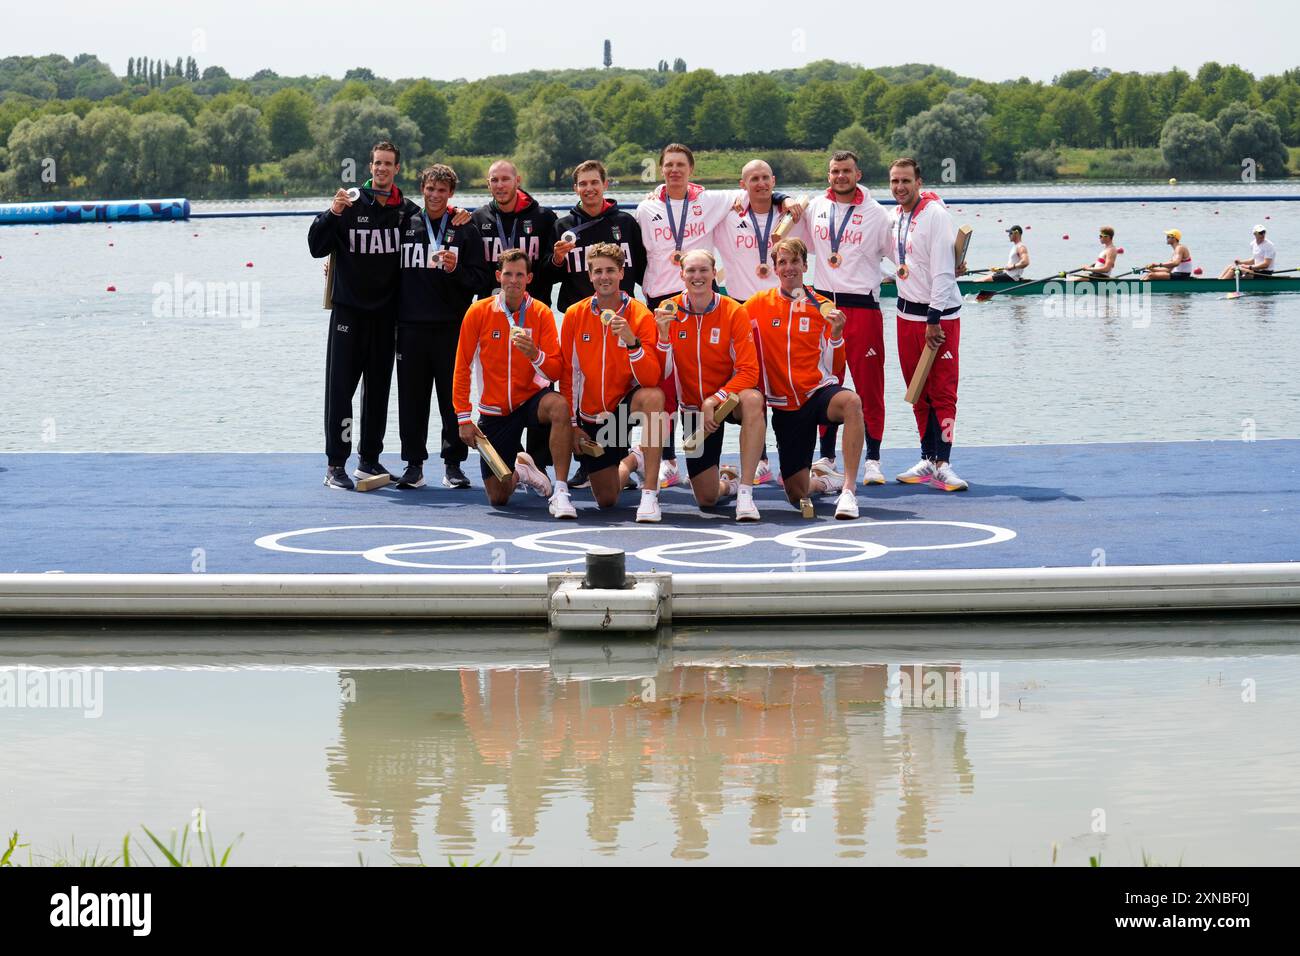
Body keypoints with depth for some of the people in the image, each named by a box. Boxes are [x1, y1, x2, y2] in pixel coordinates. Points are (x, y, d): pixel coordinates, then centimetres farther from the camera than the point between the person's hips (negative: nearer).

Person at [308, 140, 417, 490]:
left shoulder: (408, 210, 4)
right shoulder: (350, 205, -4)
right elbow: (317, 247, -8)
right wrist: (331, 213, -22)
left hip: (386, 313, 3)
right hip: (349, 312, -3)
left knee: (379, 388, 11)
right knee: (340, 386, -4)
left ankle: (369, 458, 21)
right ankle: (335, 465, -2)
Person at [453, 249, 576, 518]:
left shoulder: (541, 314, -7)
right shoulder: (479, 312, -5)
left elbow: (555, 372, -11)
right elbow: (462, 369, 0)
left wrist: (534, 354, -32)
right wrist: (464, 418, -4)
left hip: (531, 397, -1)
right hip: (494, 410, 1)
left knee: (559, 406, -39)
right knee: (498, 498, 0)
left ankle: (560, 492, -34)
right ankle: (520, 469, 37)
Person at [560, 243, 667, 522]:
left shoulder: (640, 316, -12)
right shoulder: (574, 316, -5)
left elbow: (650, 380, -22)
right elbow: (567, 374, 4)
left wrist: (632, 341, -36)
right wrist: (572, 423, 2)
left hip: (626, 403, -2)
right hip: (590, 415, 2)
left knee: (653, 396, -38)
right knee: (606, 499, 2)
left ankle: (650, 494, -31)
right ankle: (631, 461, 40)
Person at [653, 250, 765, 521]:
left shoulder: (734, 312, -12)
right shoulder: (669, 311, -7)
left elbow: (748, 371, -17)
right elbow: (661, 373, -10)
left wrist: (715, 400, -28)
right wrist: (664, 334, -26)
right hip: (692, 405, 2)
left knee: (752, 399, -40)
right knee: (706, 499, 0)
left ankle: (745, 492, -34)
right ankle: (728, 481, 41)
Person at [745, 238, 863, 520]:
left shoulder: (823, 307, 1)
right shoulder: (759, 305, 3)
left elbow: (835, 369, 0)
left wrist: (836, 334, -17)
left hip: (819, 392, -2)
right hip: (784, 406, 2)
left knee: (850, 402, -41)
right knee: (797, 495, -1)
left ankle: (848, 491, -39)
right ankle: (825, 480, 38)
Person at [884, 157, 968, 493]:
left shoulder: (935, 214, -14)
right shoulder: (893, 218, 9)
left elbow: (942, 270, -17)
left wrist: (935, 319, -18)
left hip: (940, 314, -7)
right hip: (907, 312, 7)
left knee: (942, 391, -6)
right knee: (918, 392, 10)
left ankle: (942, 463, -7)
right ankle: (928, 460, 16)